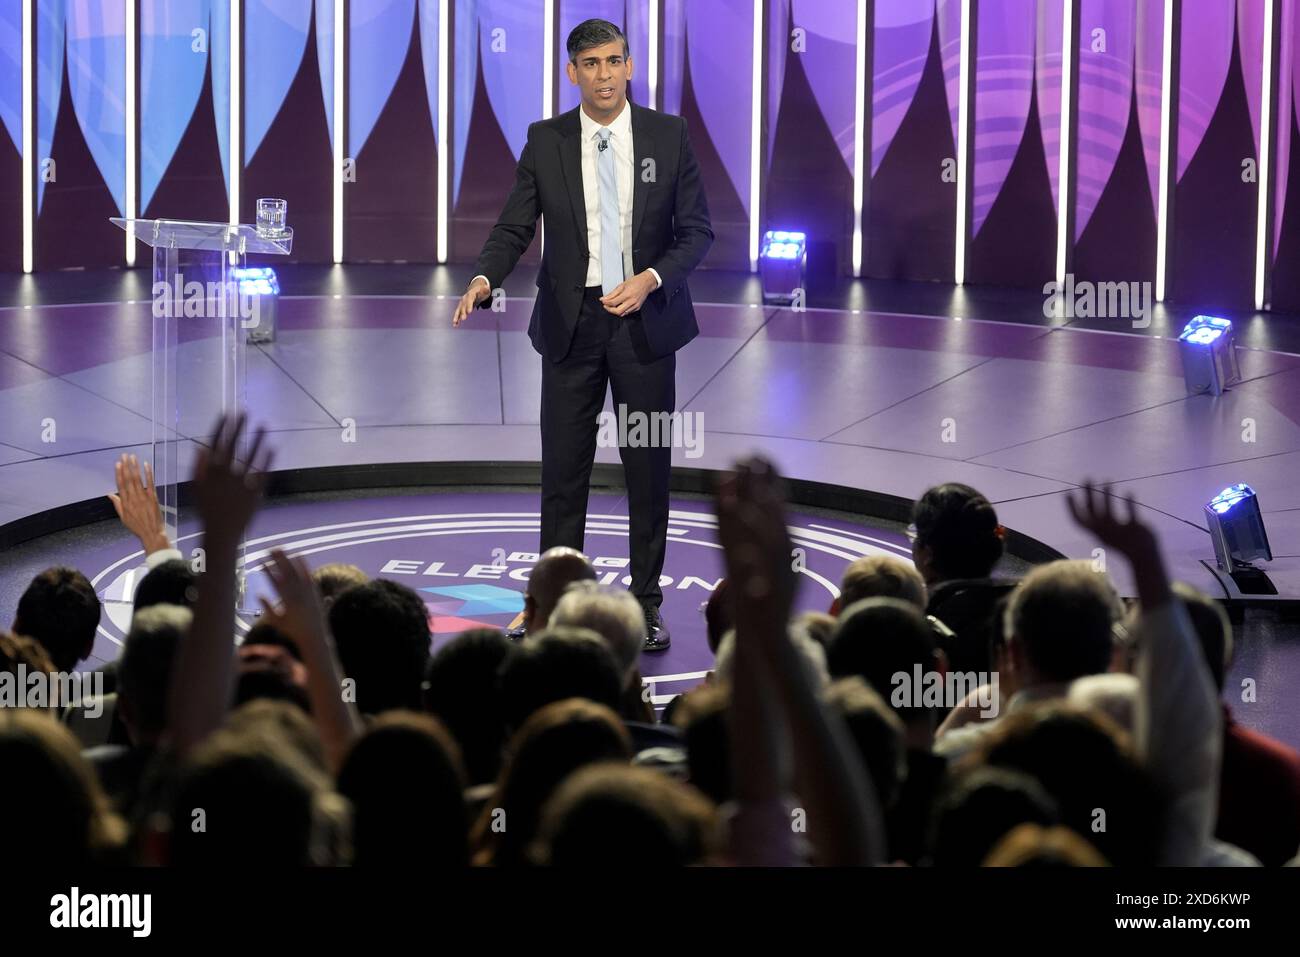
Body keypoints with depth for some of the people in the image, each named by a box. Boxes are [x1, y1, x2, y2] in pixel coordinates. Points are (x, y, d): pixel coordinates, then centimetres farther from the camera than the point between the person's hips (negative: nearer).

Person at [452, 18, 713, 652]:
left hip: (646, 320, 0)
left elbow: (697, 230, 0)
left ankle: (646, 602, 16)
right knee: (563, 469, 3)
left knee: (648, 467, 6)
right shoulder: (546, 142, 1)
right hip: (571, 321, 0)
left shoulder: (668, 136, -1)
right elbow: (514, 227, -1)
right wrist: (485, 278, -20)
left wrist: (650, 280, -16)